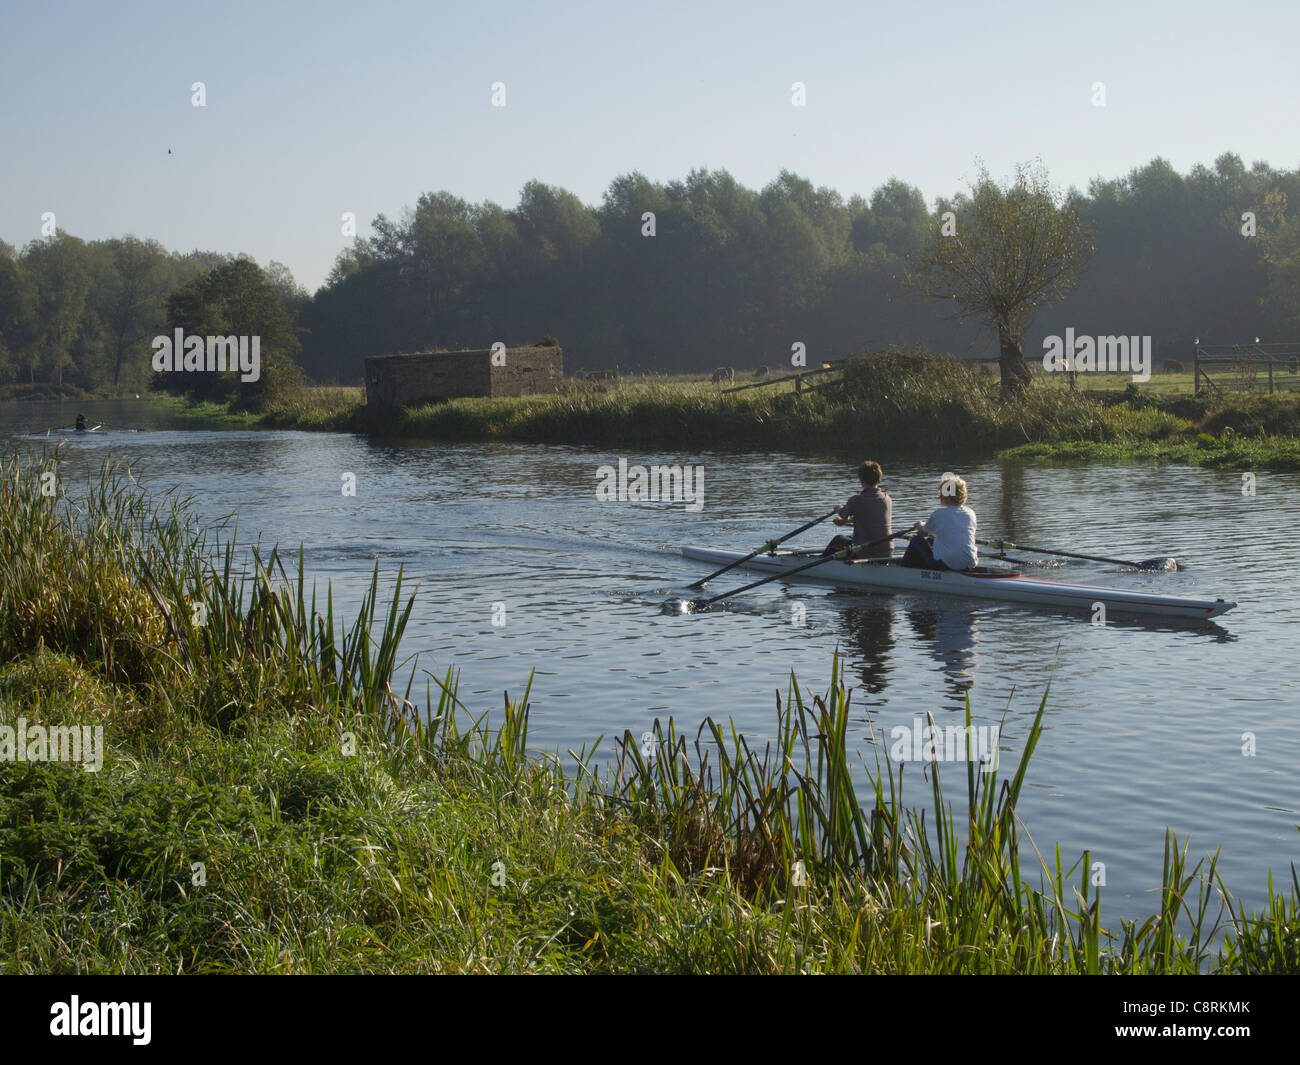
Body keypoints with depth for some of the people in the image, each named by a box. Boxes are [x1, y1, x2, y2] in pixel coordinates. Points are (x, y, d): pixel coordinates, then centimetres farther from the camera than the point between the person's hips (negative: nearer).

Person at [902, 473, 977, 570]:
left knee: (916, 541, 15)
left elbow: (923, 532, 12)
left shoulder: (938, 513, -6)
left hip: (945, 565, -4)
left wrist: (919, 526, 38)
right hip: (970, 565, 4)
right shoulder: (970, 513, 7)